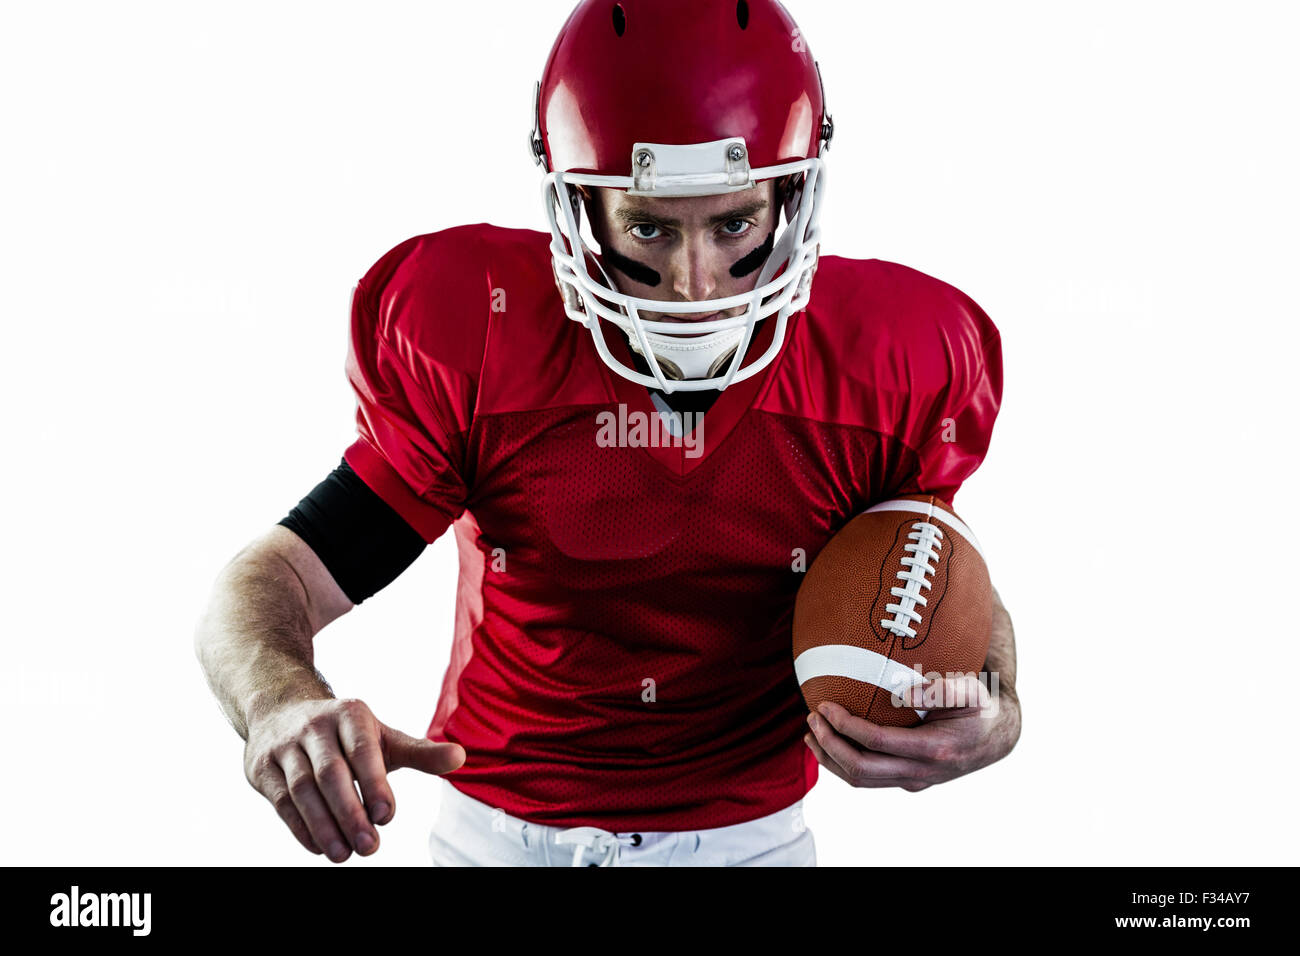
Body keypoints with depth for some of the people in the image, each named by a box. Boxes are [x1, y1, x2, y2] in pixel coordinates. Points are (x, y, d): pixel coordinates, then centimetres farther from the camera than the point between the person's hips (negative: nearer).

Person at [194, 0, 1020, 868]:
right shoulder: (468, 344, -20)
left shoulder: (891, 365, -16)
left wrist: (992, 714, -24)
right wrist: (280, 700, -43)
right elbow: (272, 582, -19)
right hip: (503, 832, 0)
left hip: (751, 835, 1)